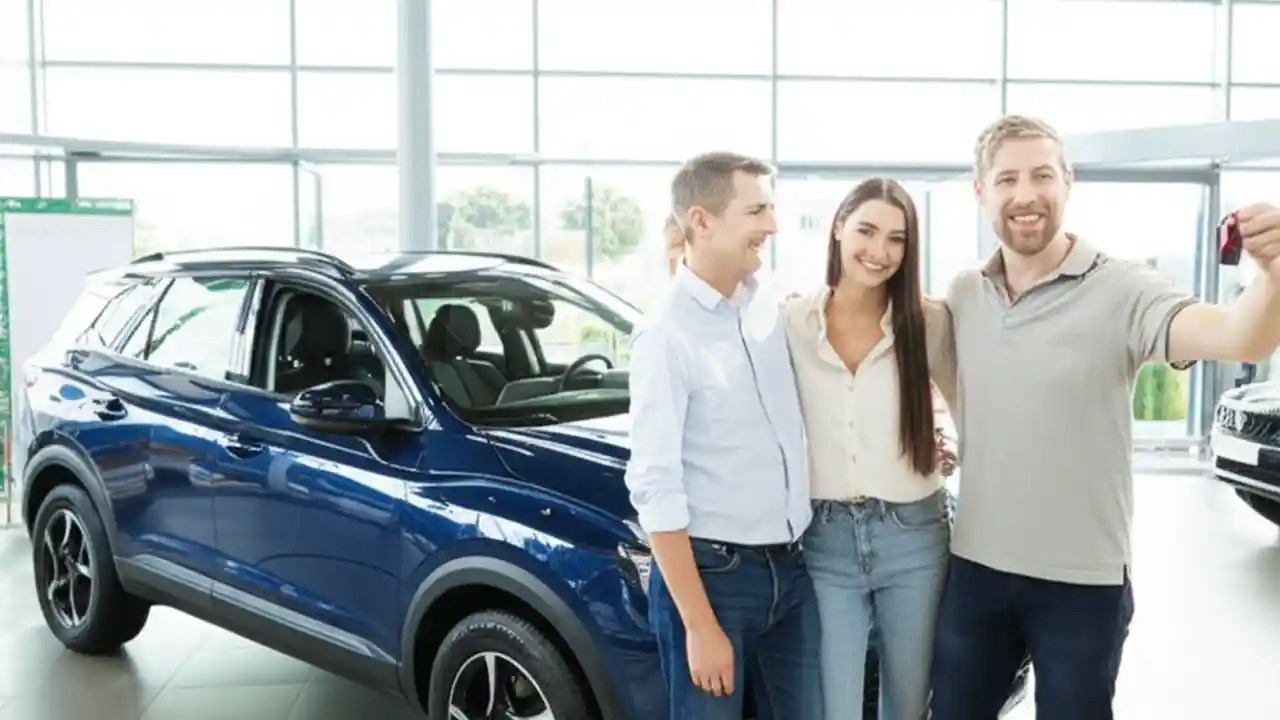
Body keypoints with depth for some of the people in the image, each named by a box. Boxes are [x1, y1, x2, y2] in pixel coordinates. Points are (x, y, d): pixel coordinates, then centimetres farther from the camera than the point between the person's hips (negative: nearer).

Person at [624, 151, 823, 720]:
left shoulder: (772, 307, 4)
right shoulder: (668, 332, -14)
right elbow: (655, 488, -16)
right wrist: (699, 624, -17)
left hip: (791, 567, 6)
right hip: (713, 572, -6)